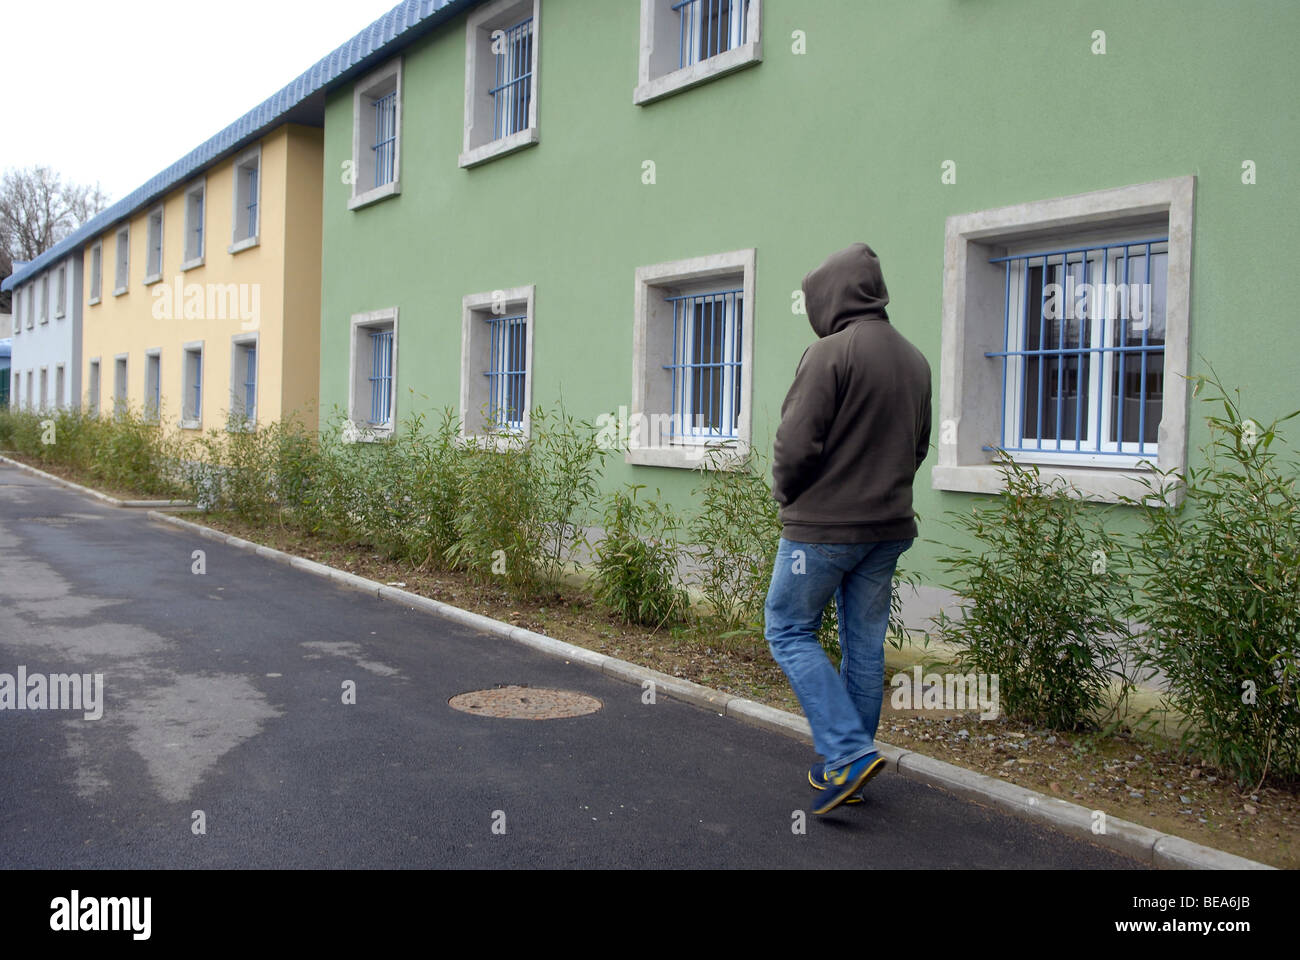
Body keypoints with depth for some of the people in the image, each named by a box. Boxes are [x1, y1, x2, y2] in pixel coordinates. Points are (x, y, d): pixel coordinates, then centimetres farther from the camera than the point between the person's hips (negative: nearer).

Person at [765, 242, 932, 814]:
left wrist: (786, 494, -1)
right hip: (889, 525, 8)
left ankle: (849, 752, -5)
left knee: (789, 630, 6)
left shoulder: (831, 352, -15)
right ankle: (846, 767, 21)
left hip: (823, 525, -7)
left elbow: (796, 444, -18)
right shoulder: (914, 360, 11)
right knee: (865, 646, 12)